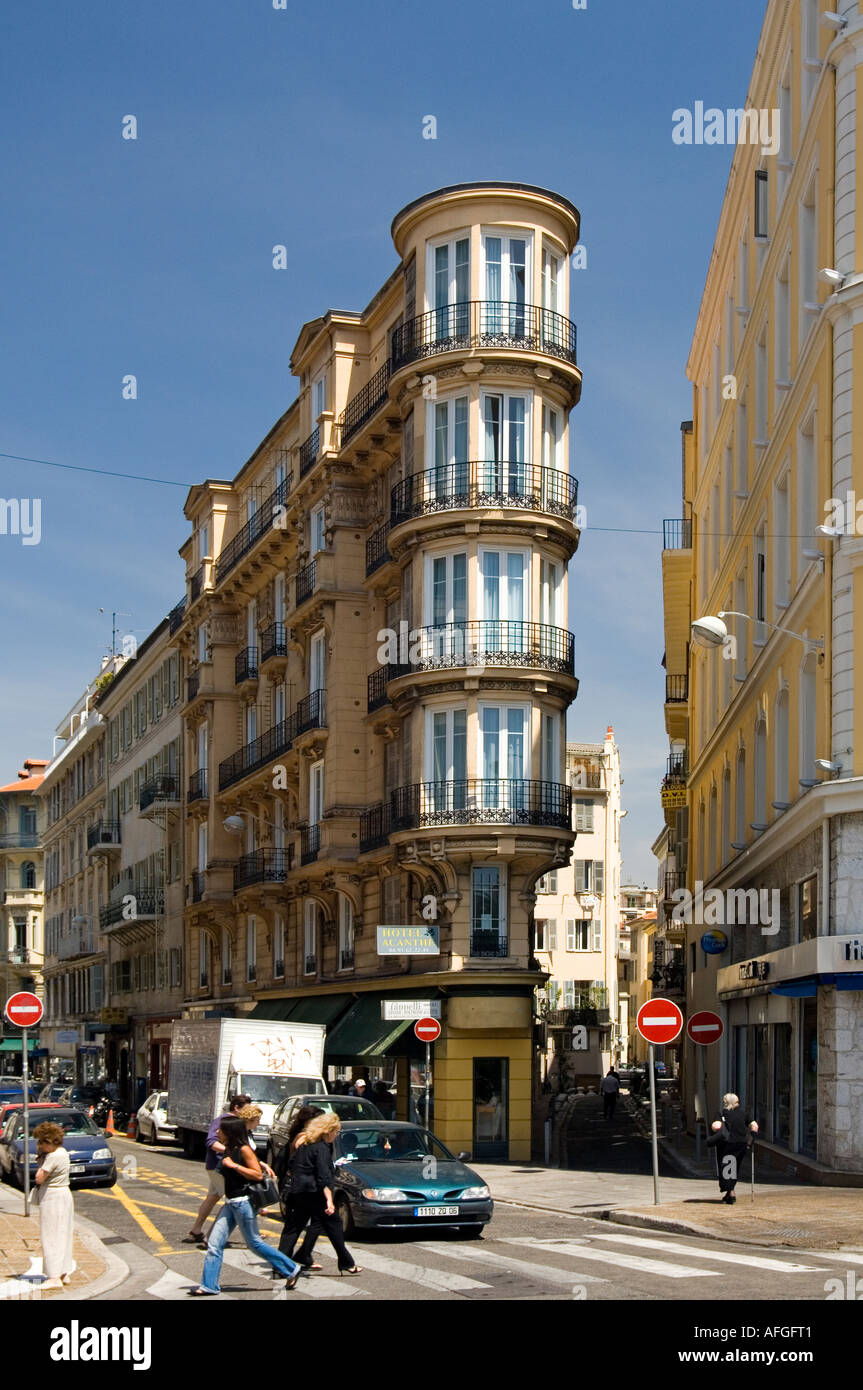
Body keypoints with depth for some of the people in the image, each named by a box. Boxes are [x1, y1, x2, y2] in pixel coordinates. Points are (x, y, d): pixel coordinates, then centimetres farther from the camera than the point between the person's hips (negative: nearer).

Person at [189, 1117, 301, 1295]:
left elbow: (258, 1175, -19)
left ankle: (291, 1270, 14)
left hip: (243, 1202, -8)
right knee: (214, 1244, 2)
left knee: (254, 1243, 1)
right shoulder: (228, 1150, 11)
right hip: (230, 1203, 8)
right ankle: (209, 1285, 5)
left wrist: (233, 1165, -21)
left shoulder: (244, 1150, -13)